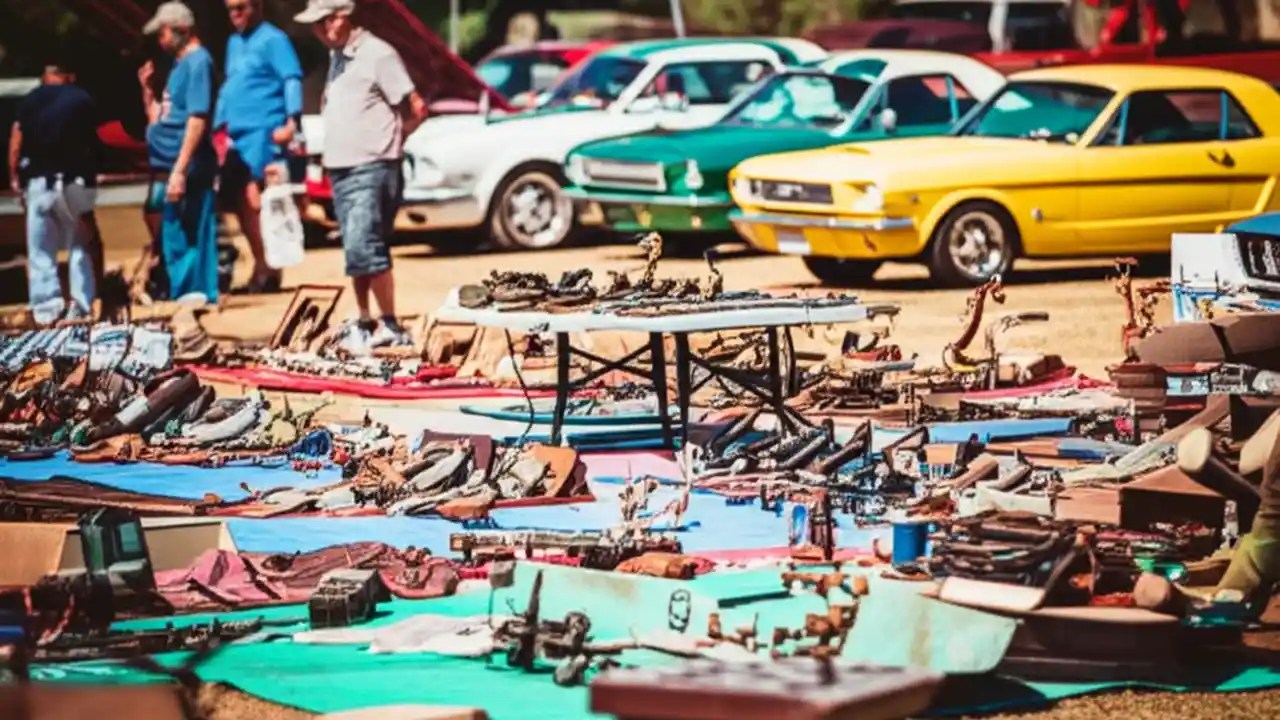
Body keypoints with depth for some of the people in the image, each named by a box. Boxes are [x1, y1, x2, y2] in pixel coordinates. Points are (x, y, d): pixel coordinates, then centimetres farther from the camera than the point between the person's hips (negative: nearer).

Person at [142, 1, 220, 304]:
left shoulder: (197, 62, -12)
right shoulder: (181, 63, 18)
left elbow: (197, 119, -20)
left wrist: (179, 170, -23)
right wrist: (148, 91, 10)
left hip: (189, 169, -10)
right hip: (175, 168, 10)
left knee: (190, 237, -7)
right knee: (175, 239, 13)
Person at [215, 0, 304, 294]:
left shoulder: (272, 39, -5)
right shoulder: (234, 43, 20)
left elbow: (292, 80, -14)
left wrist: (291, 121, -26)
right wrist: (219, 127, 23)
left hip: (264, 132, -9)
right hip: (238, 135, 9)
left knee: (253, 197, -18)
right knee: (237, 201, 8)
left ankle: (268, 268, -15)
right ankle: (262, 267, 15)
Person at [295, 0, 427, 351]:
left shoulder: (377, 55, -11)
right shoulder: (336, 56, 14)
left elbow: (416, 109, -11)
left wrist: (389, 139, 1)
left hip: (371, 169, -8)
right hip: (340, 168, 8)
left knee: (364, 250, -14)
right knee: (357, 251, 12)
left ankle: (391, 326, -8)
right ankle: (363, 322, 19)